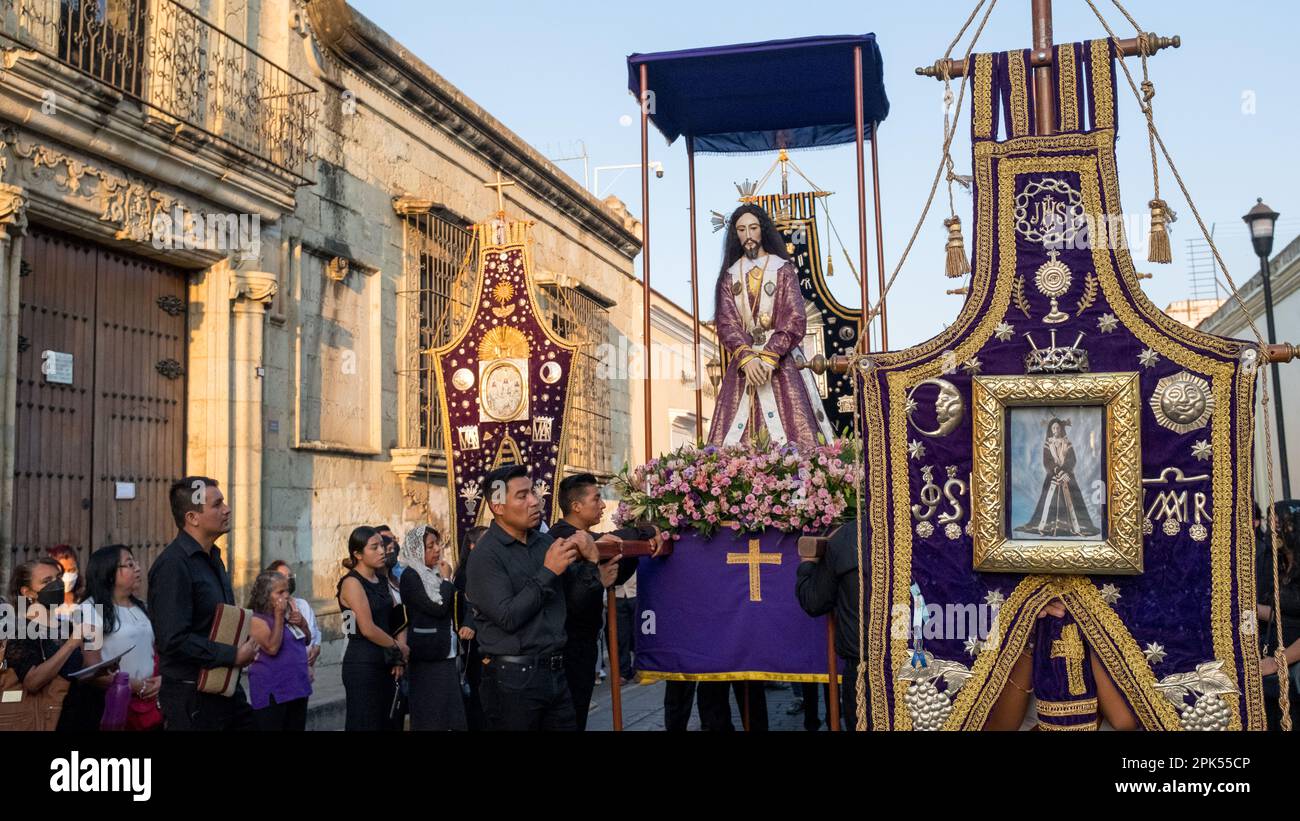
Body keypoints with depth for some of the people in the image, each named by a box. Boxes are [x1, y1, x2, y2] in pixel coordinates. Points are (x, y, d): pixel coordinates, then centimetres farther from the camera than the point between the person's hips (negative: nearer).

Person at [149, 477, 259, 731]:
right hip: (191, 695, -9)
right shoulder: (173, 565, -17)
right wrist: (234, 655, -17)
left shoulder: (212, 557, 14)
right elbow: (174, 640, -25)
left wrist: (244, 648, 6)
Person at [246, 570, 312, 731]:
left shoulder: (287, 616, 13)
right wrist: (279, 616, -16)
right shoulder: (256, 620, -9)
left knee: (297, 727, 10)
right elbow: (272, 648, -22)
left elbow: (306, 641, 21)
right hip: (272, 692, -8)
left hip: (297, 687, 8)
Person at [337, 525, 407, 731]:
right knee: (365, 723, -3)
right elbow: (367, 629, -16)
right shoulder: (352, 583, -10)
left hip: (385, 664, 7)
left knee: (385, 722, 8)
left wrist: (398, 659, 0)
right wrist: (400, 648, -5)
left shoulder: (381, 581, 13)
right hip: (362, 664, -7)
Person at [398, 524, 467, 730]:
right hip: (428, 659, -7)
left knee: (452, 713, 6)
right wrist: (446, 579, -7)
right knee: (431, 716, -4)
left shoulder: (435, 574, 12)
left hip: (447, 654, 7)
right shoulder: (410, 576, -10)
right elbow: (438, 607, -18)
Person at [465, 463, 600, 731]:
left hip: (555, 673, 6)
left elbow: (578, 594, 10)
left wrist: (591, 561, -8)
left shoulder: (545, 542, 8)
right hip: (513, 679, -6)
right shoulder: (486, 555, -10)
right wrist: (548, 572, -17)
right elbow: (508, 618, -18)